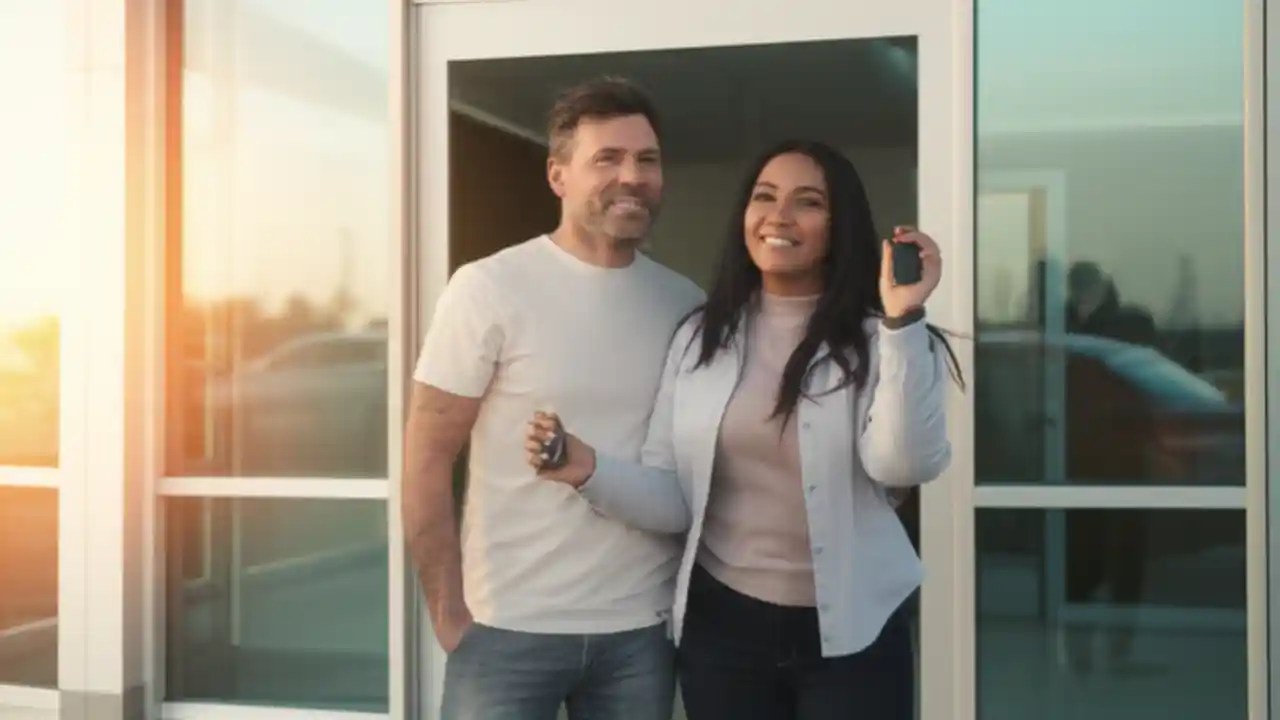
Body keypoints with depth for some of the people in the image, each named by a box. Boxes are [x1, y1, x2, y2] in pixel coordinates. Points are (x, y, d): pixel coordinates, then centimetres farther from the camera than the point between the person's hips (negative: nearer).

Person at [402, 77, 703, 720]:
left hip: (643, 628, 4)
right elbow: (427, 457, -6)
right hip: (511, 627, -3)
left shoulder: (688, 306, 5)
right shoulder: (489, 289, -6)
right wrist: (450, 615, -8)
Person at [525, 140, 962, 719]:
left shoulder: (876, 340, -5)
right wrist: (592, 470, -17)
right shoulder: (700, 337, 3)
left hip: (851, 633, -2)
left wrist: (902, 321, -28)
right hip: (721, 625, 3)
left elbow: (904, 465, -22)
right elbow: (672, 502, 1)